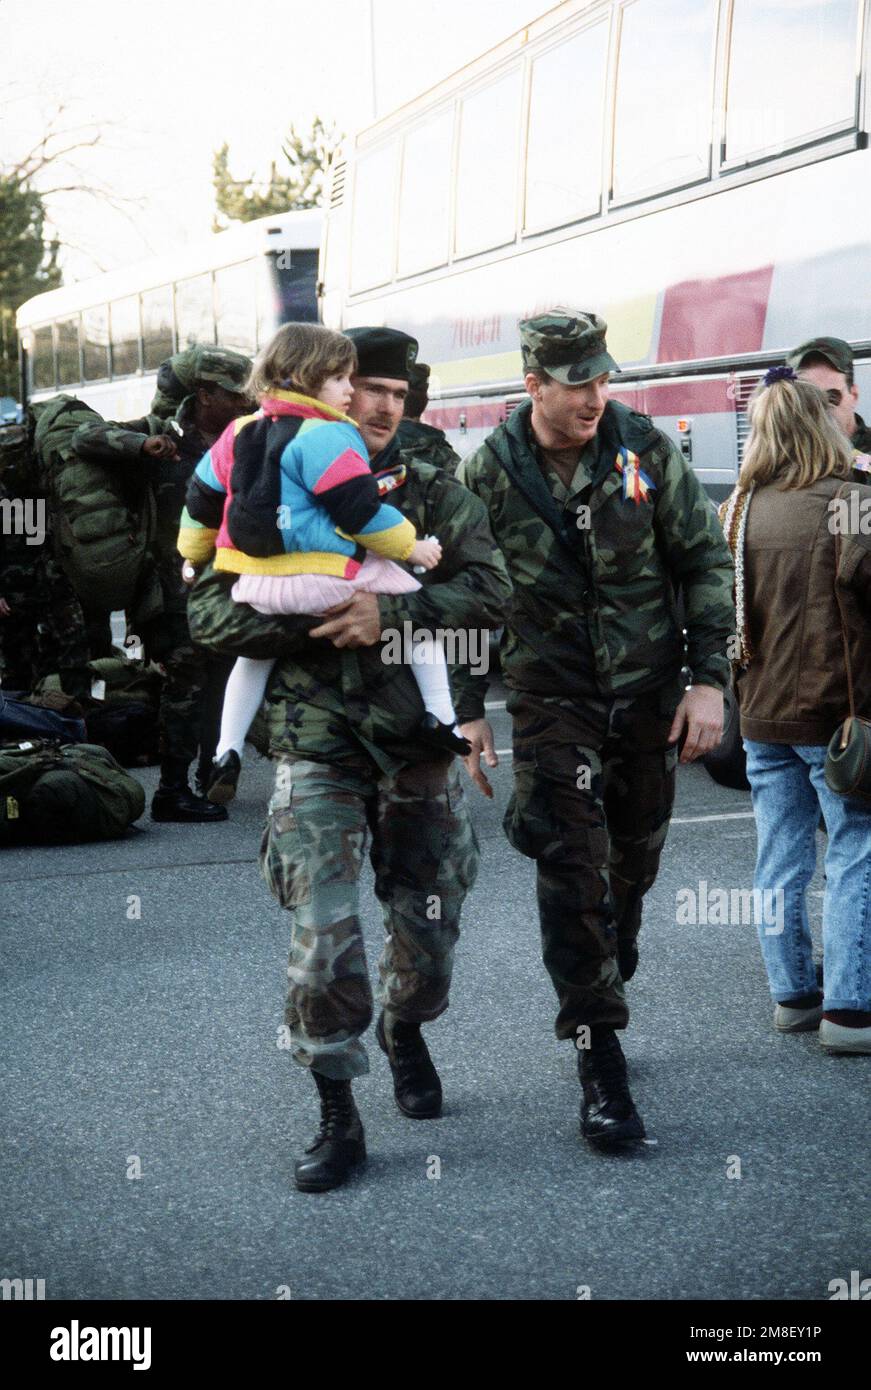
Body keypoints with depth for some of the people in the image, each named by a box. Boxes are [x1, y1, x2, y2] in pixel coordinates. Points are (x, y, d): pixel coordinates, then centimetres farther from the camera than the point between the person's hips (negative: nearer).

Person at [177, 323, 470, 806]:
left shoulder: (240, 433, 13)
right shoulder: (325, 437, -12)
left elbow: (202, 497, 23)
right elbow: (362, 511, -15)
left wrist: (194, 556, 38)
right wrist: (412, 547, -2)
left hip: (255, 585, 7)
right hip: (322, 581, -7)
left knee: (255, 653, 34)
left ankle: (227, 752, 27)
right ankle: (439, 720, 4)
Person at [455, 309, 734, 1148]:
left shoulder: (646, 450, -5)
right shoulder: (488, 473, -6)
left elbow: (706, 562, 1)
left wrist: (708, 680, -4)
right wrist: (467, 709, 2)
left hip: (647, 692, 2)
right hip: (550, 698, -2)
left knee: (631, 866, 12)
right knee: (574, 873, -11)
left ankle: (600, 999, 36)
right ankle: (600, 1066, -8)